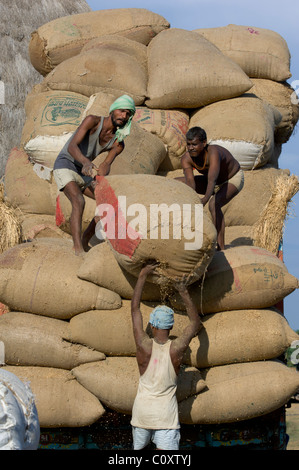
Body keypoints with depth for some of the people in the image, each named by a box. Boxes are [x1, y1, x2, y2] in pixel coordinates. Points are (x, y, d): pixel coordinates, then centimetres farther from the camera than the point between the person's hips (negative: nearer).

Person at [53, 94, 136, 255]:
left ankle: (84, 241, 12)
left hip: (83, 172, 8)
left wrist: (100, 175, -42)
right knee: (79, 202, -30)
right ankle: (78, 250, -39)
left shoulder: (118, 144, -3)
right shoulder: (93, 121, -20)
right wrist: (86, 162, -52)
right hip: (64, 165, -7)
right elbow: (72, 146, -31)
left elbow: (105, 165, -17)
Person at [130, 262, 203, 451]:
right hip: (166, 414, -1)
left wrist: (143, 275, 8)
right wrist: (185, 294, 14)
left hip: (142, 412, 1)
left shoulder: (144, 345, -9)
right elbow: (196, 324, 9)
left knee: (139, 448, 21)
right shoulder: (177, 349, -9)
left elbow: (135, 308, 2)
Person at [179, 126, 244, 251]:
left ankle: (220, 248, -33)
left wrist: (204, 200, -70)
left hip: (233, 179, -7)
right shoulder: (186, 159, -22)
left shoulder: (213, 153, -39)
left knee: (214, 204, -35)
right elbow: (190, 183, -36)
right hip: (215, 181, 7)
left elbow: (212, 180, -53)